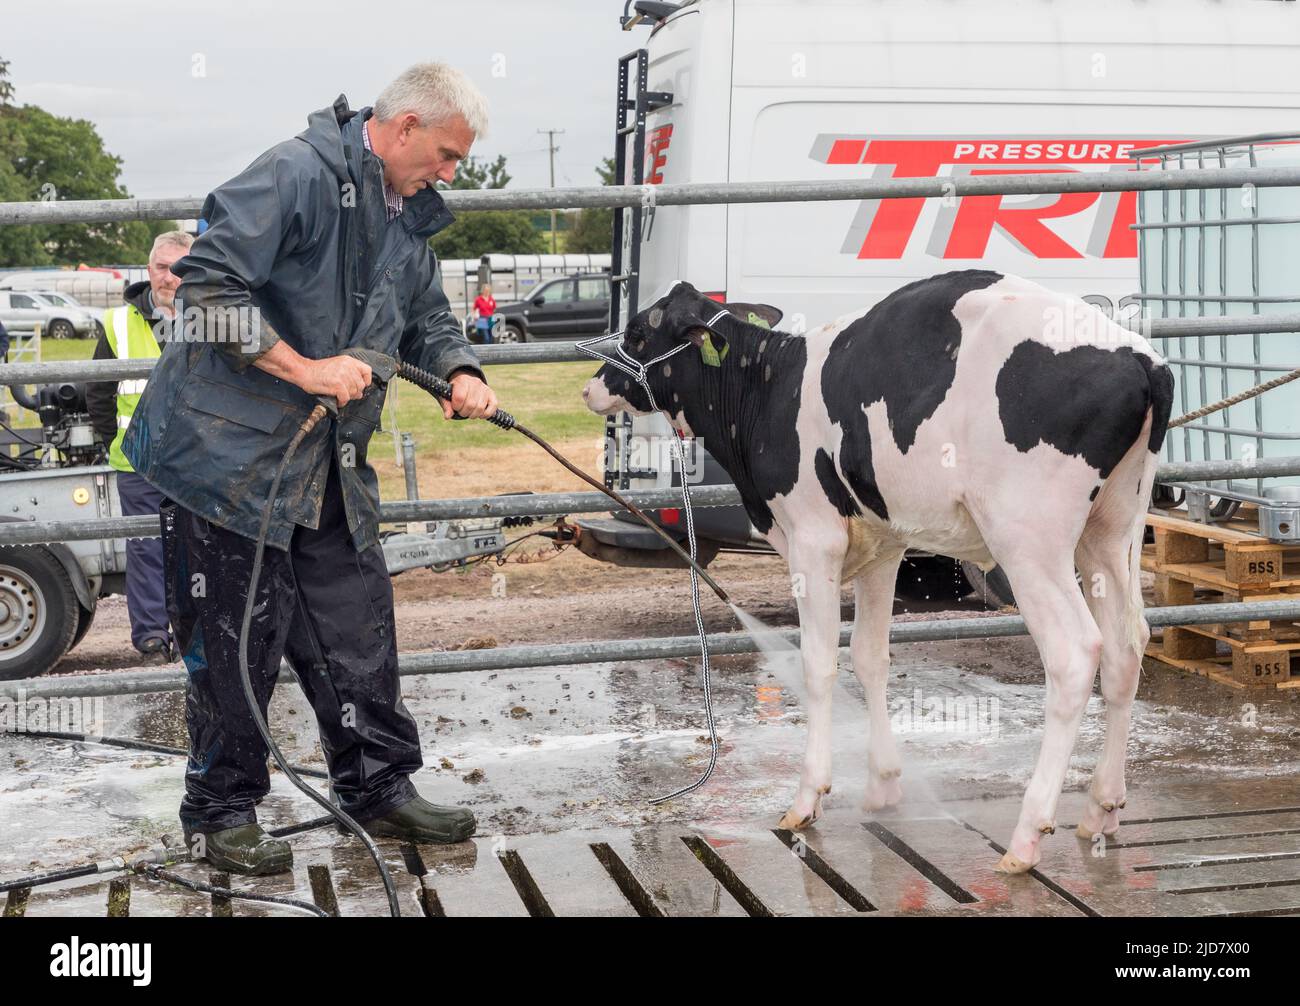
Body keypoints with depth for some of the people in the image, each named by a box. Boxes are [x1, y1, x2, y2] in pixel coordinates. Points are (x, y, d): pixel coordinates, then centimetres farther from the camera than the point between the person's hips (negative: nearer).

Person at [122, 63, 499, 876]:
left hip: (330, 468, 9)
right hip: (230, 452, -8)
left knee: (359, 631, 11)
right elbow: (207, 282, -23)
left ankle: (380, 789, 24)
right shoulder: (299, 175, -17)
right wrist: (305, 369, -24)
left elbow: (429, 319, 23)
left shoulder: (407, 218, 14)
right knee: (236, 643, 1)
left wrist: (461, 374, 0)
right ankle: (222, 814, 16)